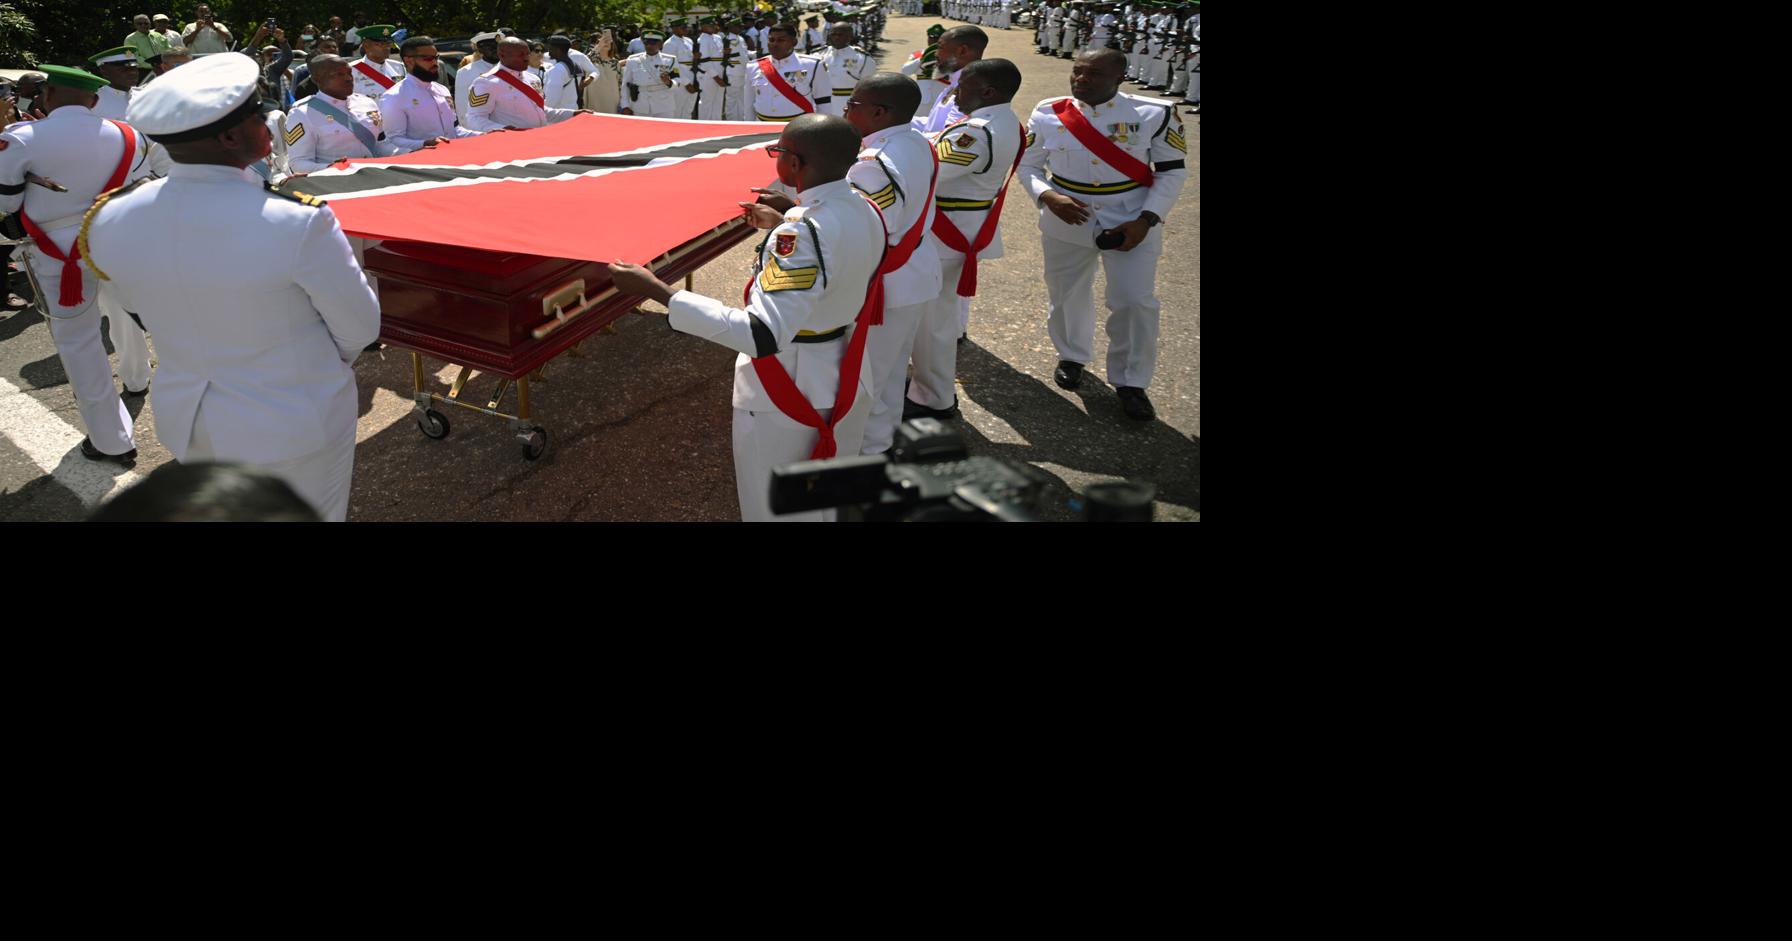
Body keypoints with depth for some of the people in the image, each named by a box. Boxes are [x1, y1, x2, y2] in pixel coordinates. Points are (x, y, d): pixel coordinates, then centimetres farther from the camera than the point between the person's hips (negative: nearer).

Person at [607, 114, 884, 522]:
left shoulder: (803, 232, -30)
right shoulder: (867, 210, -4)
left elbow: (763, 336, -35)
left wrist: (655, 290, -35)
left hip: (789, 396, -8)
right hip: (847, 382, 8)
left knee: (777, 510, 13)